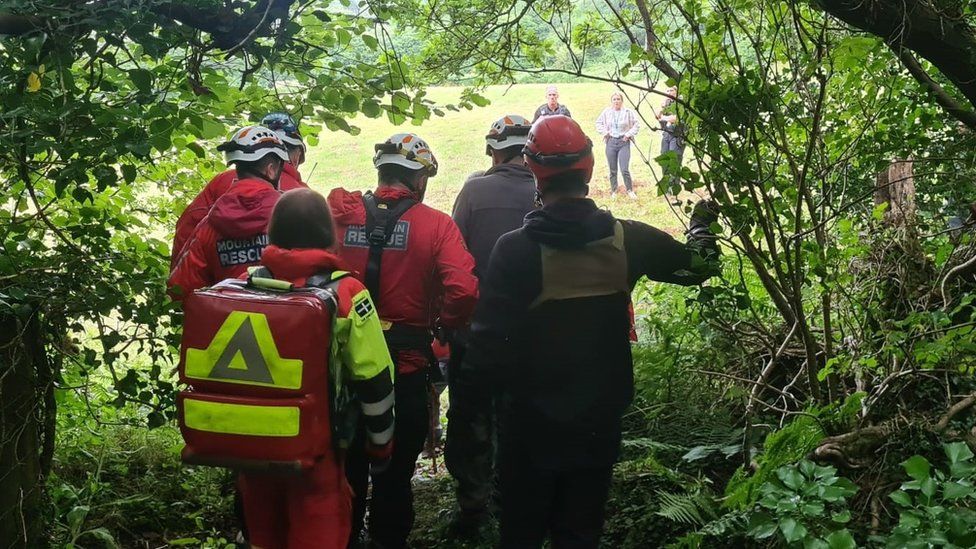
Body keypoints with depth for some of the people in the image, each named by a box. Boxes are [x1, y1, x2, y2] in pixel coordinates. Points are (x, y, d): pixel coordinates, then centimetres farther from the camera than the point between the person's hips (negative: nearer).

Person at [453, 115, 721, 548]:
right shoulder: (626, 240, -8)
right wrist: (702, 225, 30)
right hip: (600, 417, 2)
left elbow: (490, 335, -18)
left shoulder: (515, 249, -18)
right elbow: (696, 264, 8)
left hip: (532, 420, -2)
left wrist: (469, 394, -2)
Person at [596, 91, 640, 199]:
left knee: (624, 169, -9)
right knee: (612, 170, 8)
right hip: (611, 142, 2)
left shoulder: (628, 112, -2)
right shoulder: (606, 112, 4)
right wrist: (605, 132, 3)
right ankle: (613, 191, 19)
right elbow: (598, 123, 14)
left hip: (624, 142, -2)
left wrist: (629, 134, -4)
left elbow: (636, 125, 3)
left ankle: (630, 190, 6)